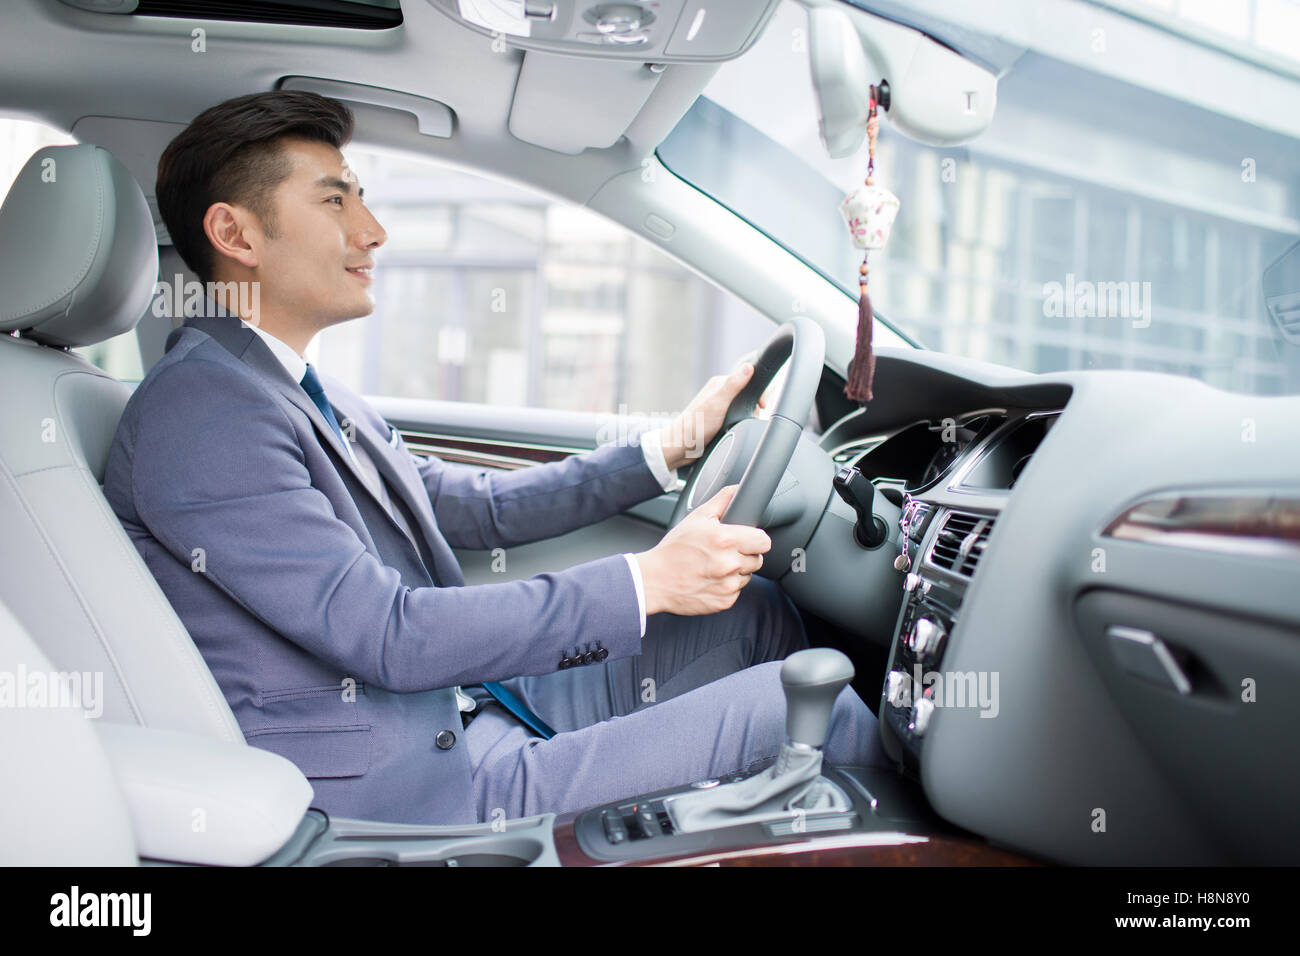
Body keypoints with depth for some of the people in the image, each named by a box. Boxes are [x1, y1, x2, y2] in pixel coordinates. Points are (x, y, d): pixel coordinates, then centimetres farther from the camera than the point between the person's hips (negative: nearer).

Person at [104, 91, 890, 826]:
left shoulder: (319, 400, 14)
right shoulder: (200, 409, -18)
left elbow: (482, 505, 20)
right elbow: (391, 634, -24)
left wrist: (671, 446, 14)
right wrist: (647, 583, -22)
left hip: (468, 702, 10)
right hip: (399, 786, -10)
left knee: (758, 611, 10)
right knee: (811, 706, -13)